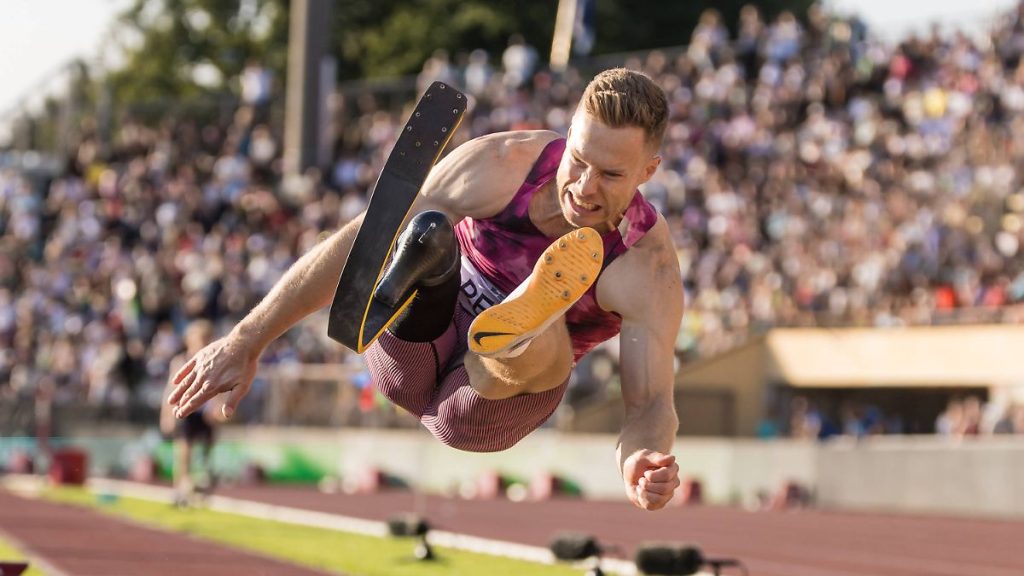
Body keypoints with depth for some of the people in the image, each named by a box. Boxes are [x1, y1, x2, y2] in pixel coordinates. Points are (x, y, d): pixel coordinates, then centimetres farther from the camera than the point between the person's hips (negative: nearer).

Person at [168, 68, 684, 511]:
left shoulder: (650, 271, -22)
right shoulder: (505, 165, -18)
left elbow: (651, 404, -29)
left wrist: (639, 459, -55)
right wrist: (246, 341, -19)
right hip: (407, 364, 2)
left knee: (546, 346, -39)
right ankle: (413, 267, -67)